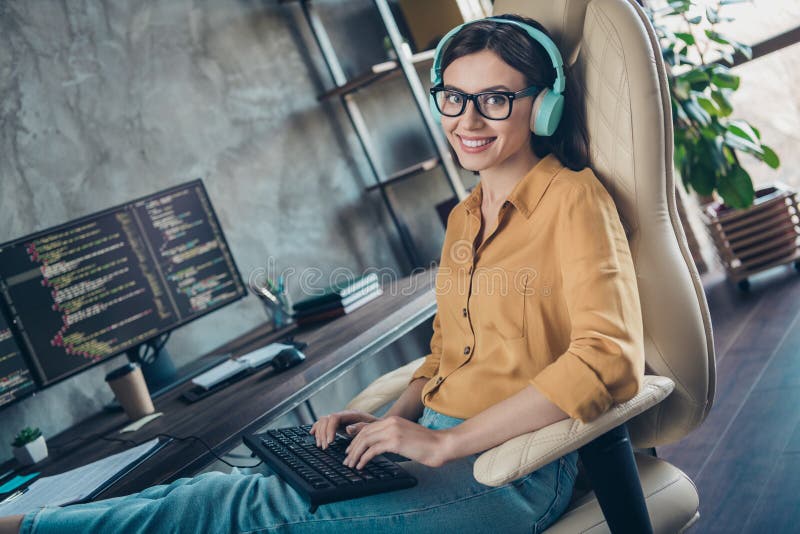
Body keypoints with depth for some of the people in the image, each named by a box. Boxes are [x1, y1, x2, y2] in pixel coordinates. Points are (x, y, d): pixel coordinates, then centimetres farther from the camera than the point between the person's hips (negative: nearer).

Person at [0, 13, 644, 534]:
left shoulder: (572, 199, -9)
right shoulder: (464, 217, 15)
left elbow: (609, 359, -22)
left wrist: (443, 442, -22)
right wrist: (395, 419, 1)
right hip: (435, 442, 7)